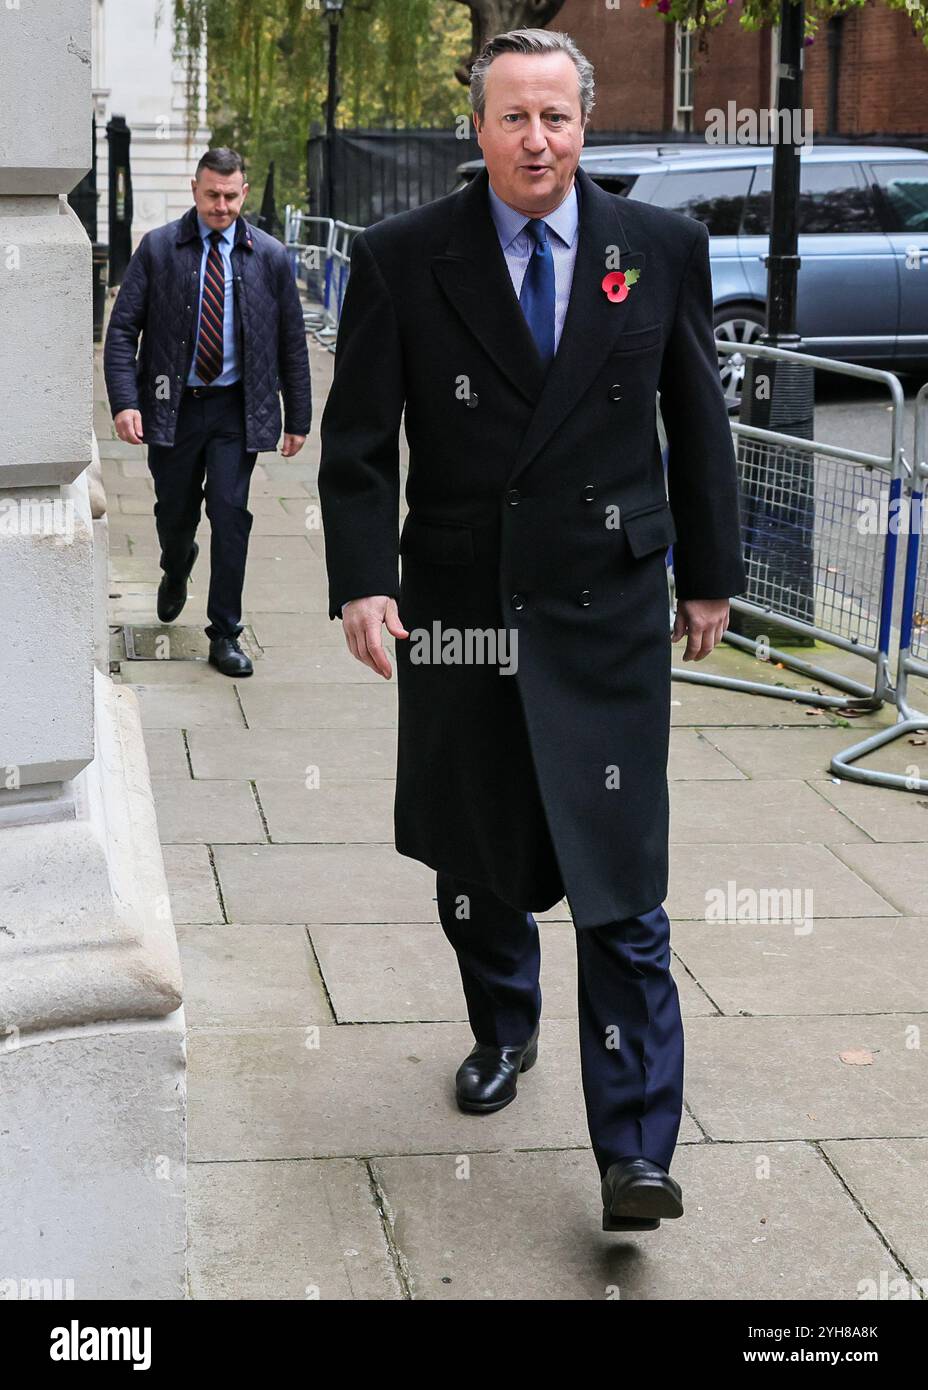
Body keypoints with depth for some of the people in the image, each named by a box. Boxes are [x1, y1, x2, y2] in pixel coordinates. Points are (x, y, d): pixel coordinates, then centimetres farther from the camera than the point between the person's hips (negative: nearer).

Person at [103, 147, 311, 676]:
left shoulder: (270, 256, 1)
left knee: (230, 513, -7)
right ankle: (176, 572, 47)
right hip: (172, 405, 0)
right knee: (175, 512, 12)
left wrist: (299, 419, 5)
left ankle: (225, 635, 2)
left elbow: (292, 341, 6)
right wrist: (124, 401, -15)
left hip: (237, 408, 0)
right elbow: (122, 328, -3)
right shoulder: (157, 249, -2)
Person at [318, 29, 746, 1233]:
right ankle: (503, 1033, 42)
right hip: (458, 607, 1)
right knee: (474, 862, 15)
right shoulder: (403, 260, -2)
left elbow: (697, 422, 9)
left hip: (608, 607, -1)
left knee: (621, 892, -5)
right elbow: (359, 441, -2)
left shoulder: (662, 248, 1)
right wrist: (363, 579, -13)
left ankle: (635, 1152, 1)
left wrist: (710, 572, 10)